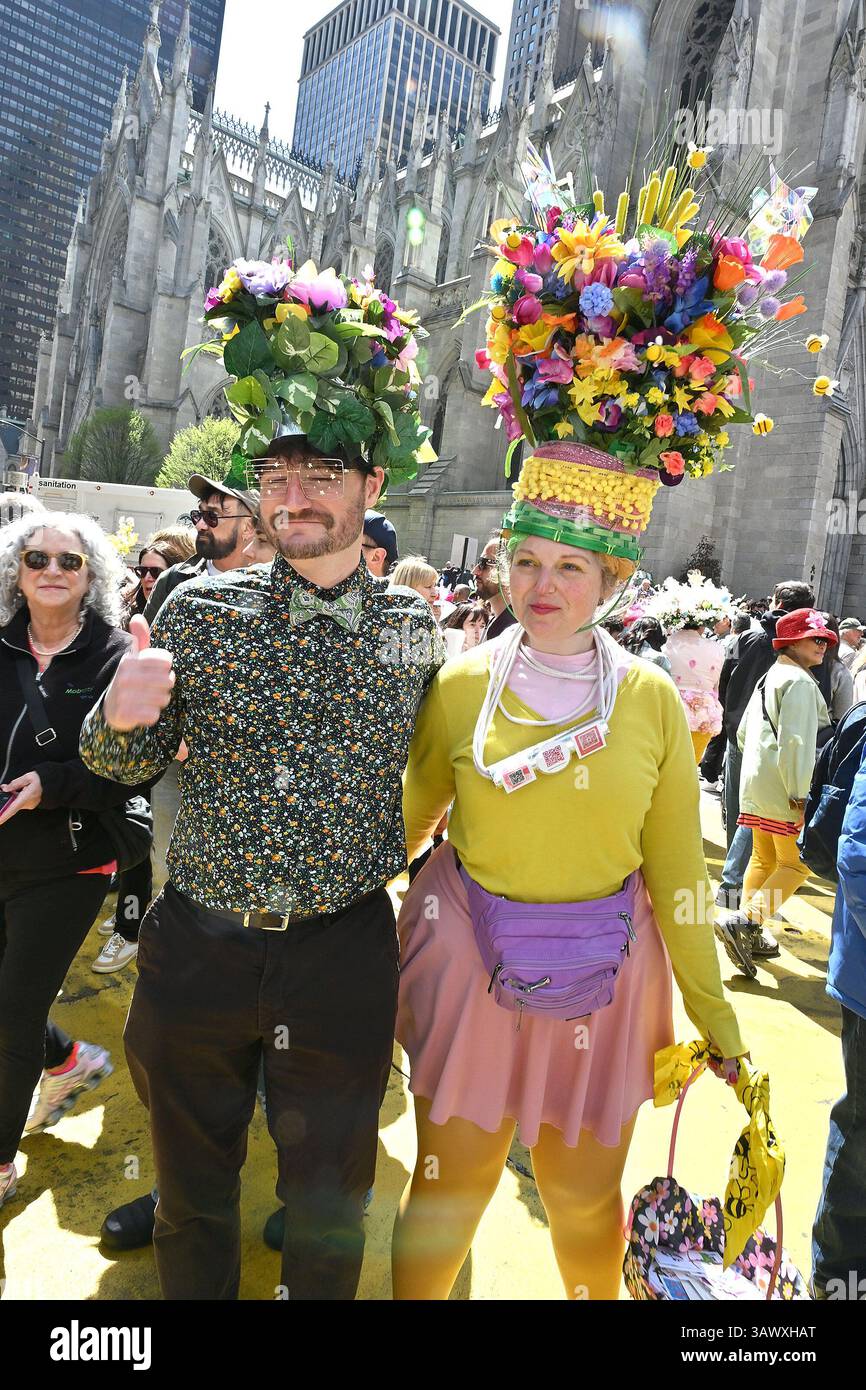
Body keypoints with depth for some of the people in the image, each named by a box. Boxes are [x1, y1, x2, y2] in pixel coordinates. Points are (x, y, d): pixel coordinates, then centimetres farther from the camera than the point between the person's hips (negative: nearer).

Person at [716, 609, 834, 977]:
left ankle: (751, 935, 22)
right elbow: (795, 742, -21)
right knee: (795, 864, -3)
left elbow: (743, 733, 21)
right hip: (784, 790, -10)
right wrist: (800, 794, -19)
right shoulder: (800, 682, -13)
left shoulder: (769, 678, 17)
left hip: (756, 786, 10)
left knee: (763, 859, 16)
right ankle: (745, 920, -13)